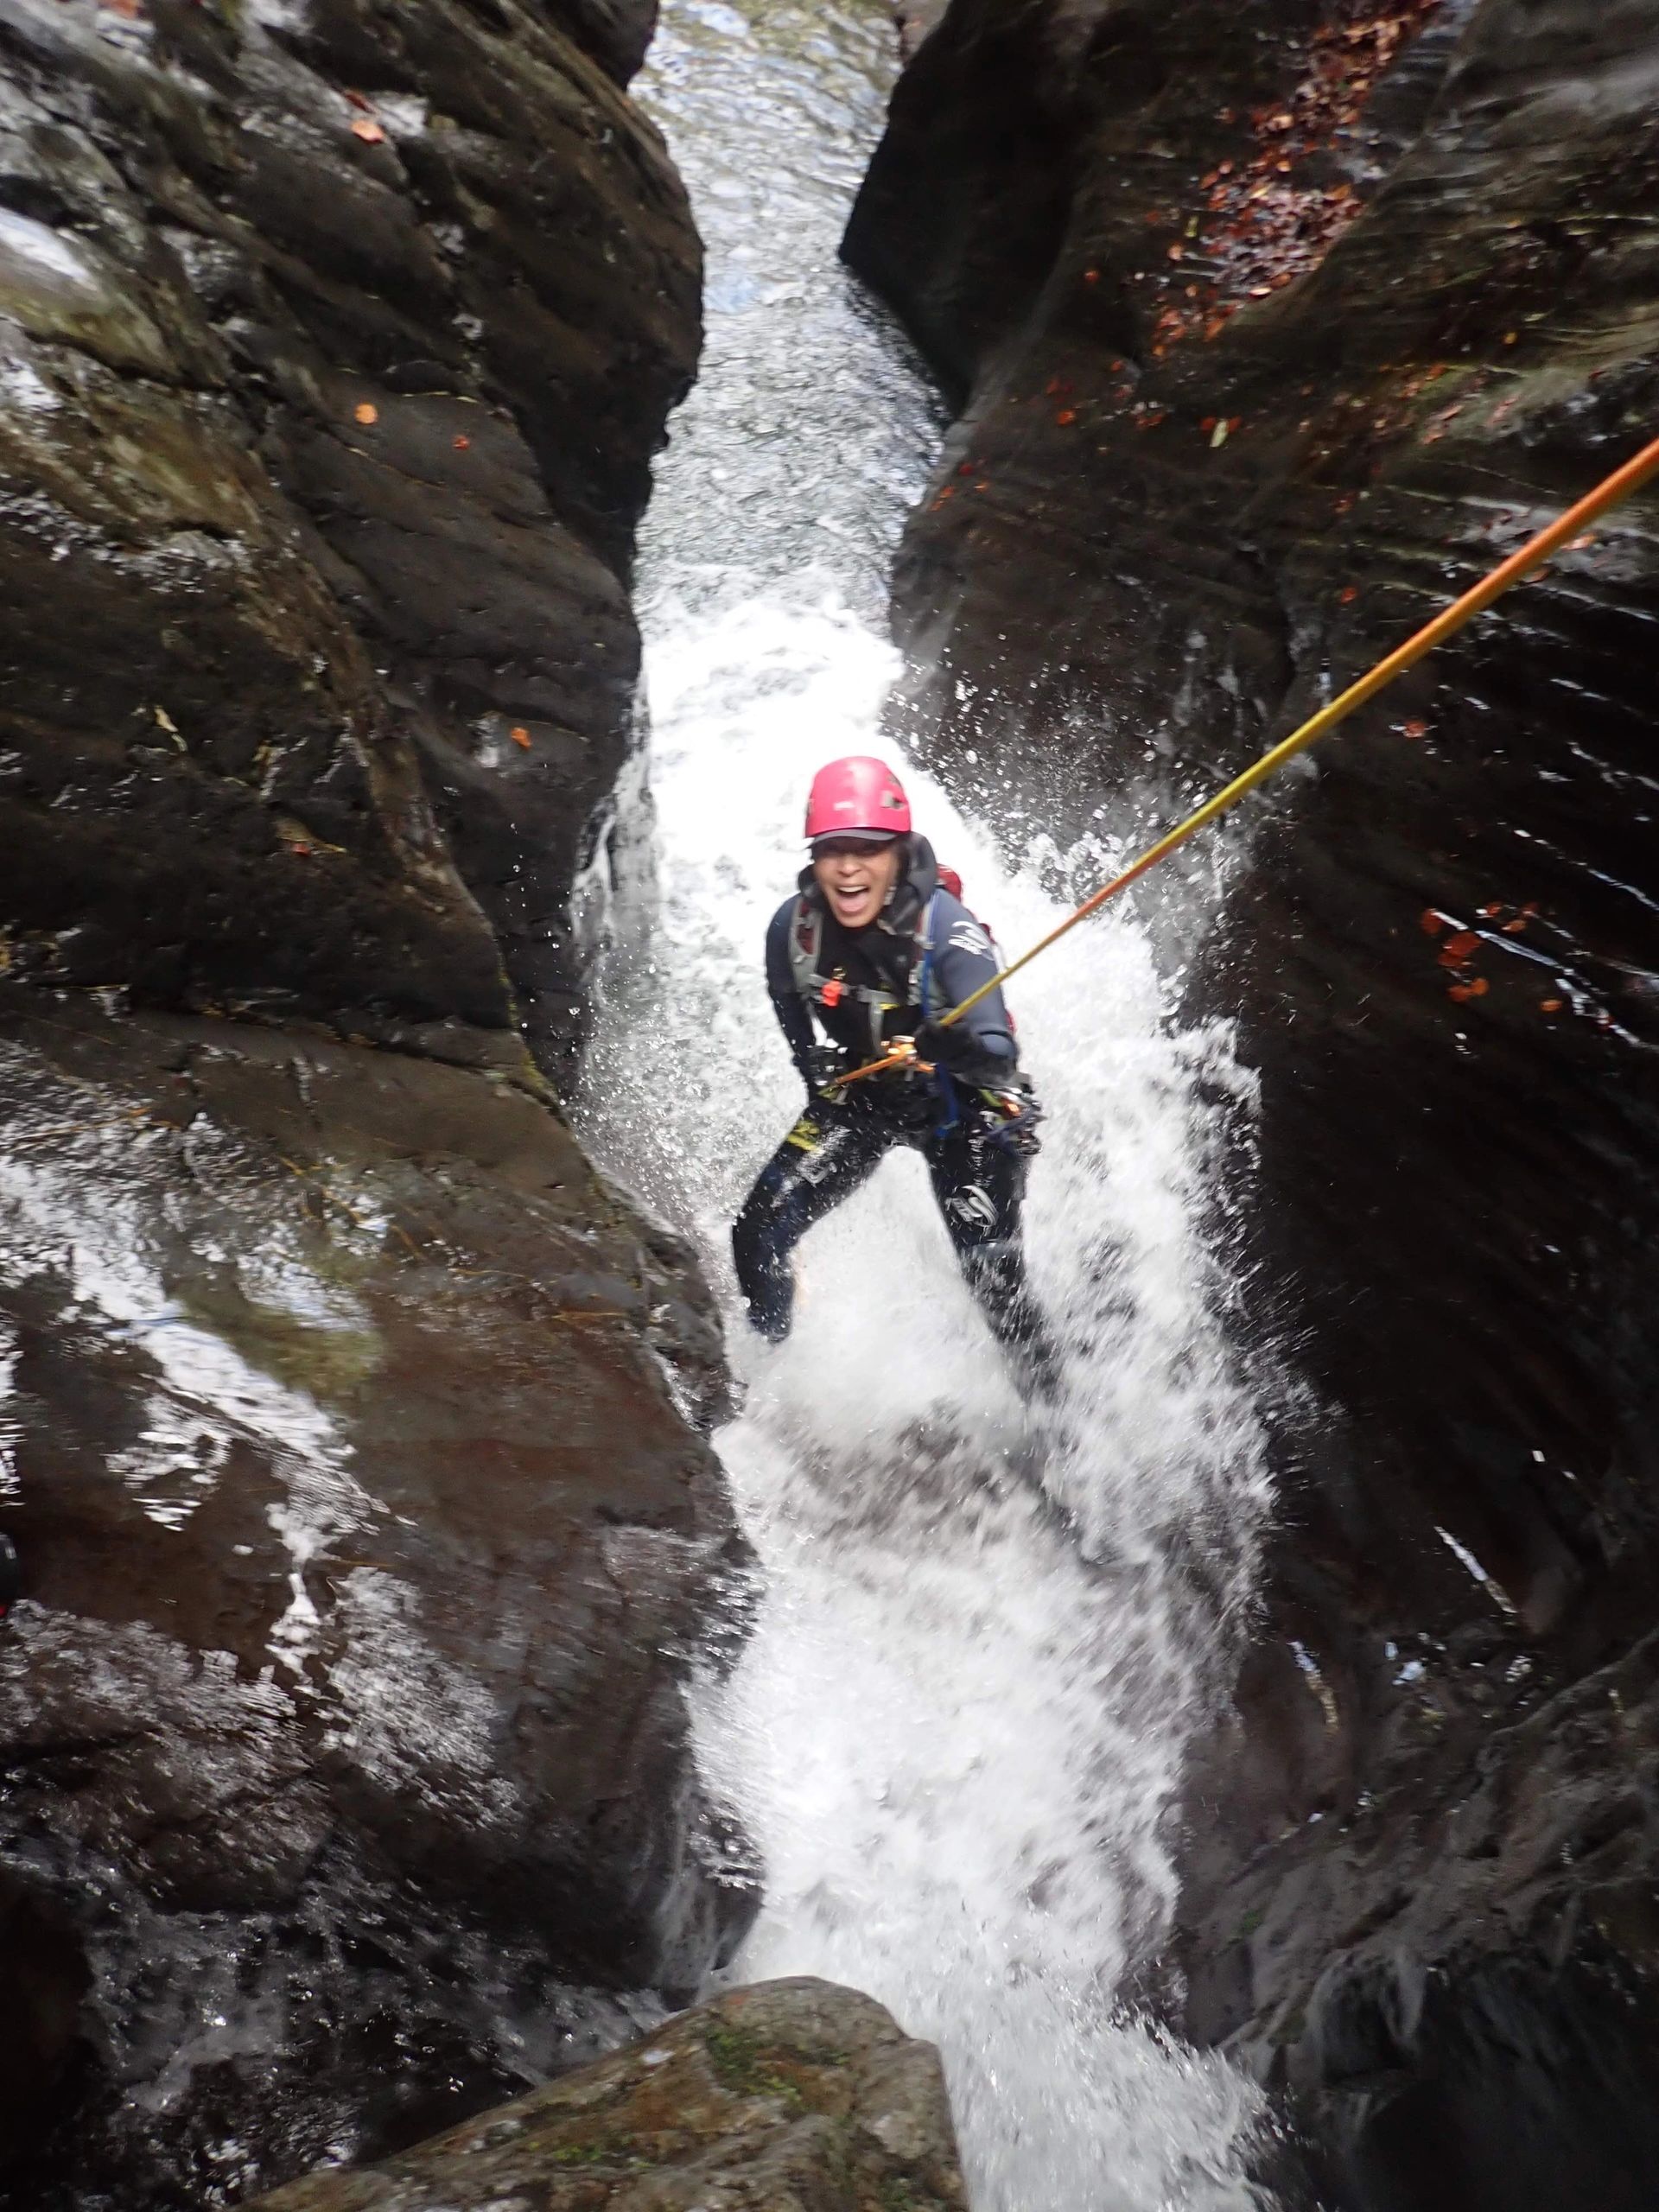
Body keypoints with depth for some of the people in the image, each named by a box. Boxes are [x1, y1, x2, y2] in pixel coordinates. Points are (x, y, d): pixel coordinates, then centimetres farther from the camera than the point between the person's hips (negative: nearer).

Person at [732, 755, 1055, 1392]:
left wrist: (961, 1046, -61)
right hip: (859, 1095, 4)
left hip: (961, 1106, -3)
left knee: (992, 1273, -11)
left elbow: (999, 1051, -40)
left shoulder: (947, 928, -30)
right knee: (759, 1233, -7)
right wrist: (817, 1067, -8)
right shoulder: (793, 927, -17)